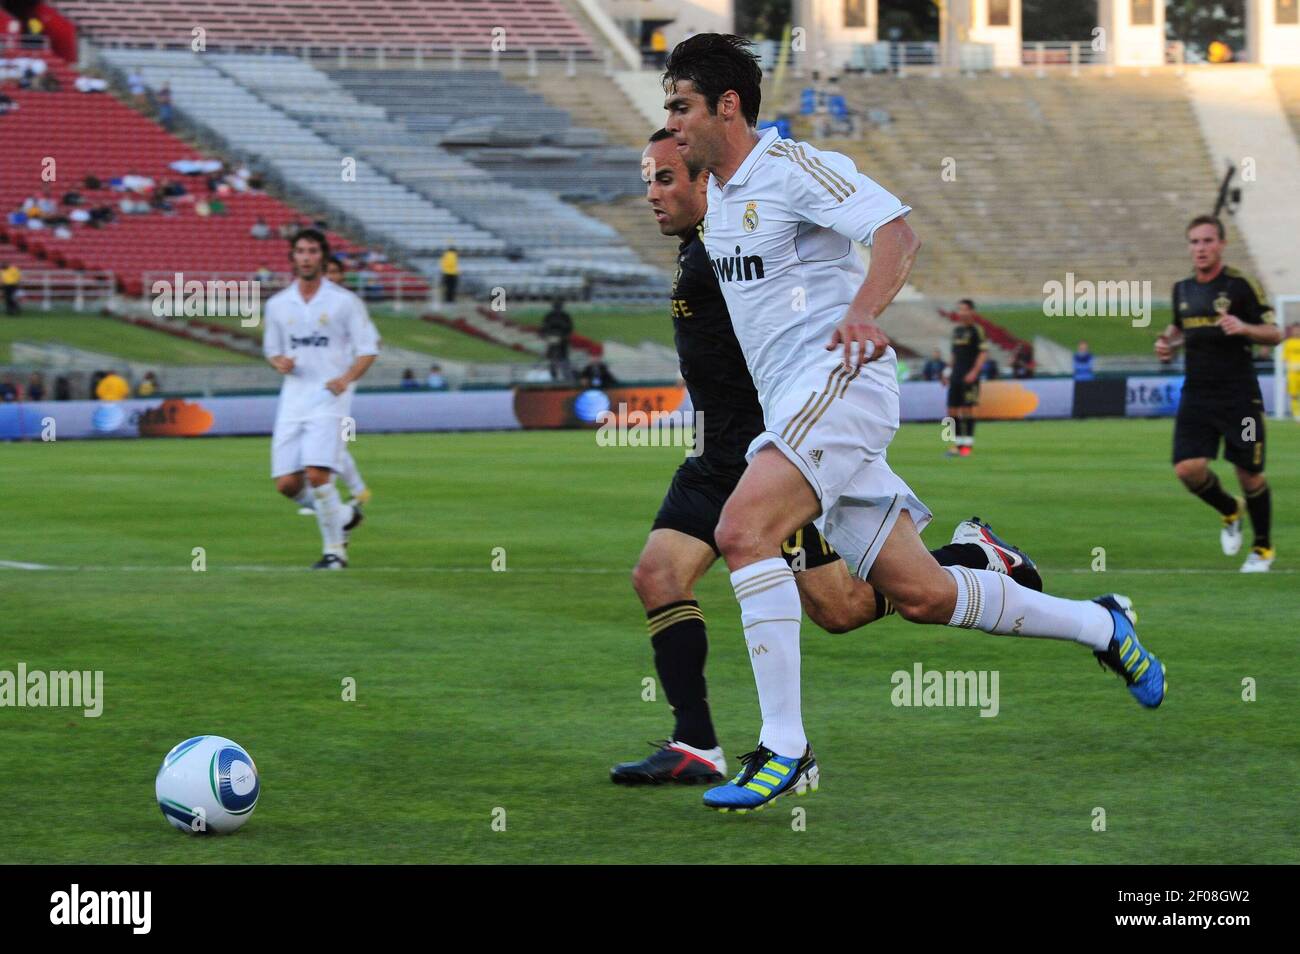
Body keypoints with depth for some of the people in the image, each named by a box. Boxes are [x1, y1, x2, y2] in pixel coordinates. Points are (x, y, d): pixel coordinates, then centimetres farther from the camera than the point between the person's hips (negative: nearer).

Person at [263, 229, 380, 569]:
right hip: (293, 398, 5)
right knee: (286, 484, -2)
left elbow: (369, 348, 1)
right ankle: (344, 515, 23)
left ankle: (334, 549, -4)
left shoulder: (344, 301, 0)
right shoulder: (278, 304, 11)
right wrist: (280, 363, -3)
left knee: (316, 474, -19)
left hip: (329, 398, -5)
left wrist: (347, 378, -16)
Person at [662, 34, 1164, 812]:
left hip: (839, 383, -9)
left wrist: (862, 312, -33)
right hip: (792, 403, 9)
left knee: (743, 528, -27)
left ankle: (785, 750, -27)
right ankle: (1099, 626, 26)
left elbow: (898, 234, -19)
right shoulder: (718, 196, 18)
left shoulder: (792, 166, -8)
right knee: (921, 594, 8)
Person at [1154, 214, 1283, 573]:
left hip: (1239, 396, -4)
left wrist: (1244, 328, -24)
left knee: (1249, 474, 1)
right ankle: (1230, 510, 21)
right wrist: (1168, 343, 6)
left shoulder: (1241, 285, -7)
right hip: (1196, 393, 4)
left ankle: (1263, 547, 22)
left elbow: (1274, 334, -5)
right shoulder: (1182, 289, 9)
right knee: (1188, 468, -10)